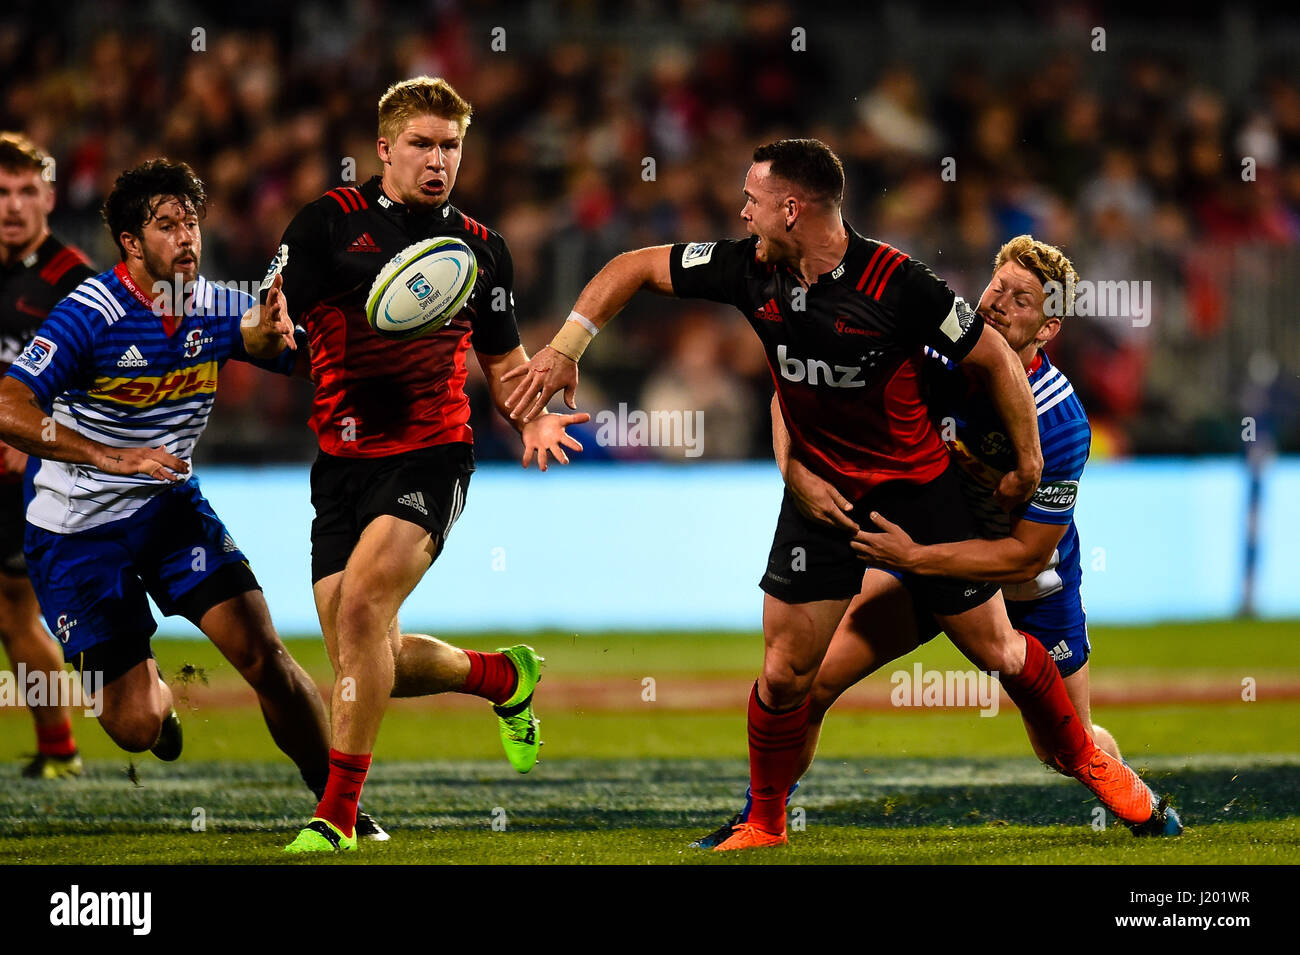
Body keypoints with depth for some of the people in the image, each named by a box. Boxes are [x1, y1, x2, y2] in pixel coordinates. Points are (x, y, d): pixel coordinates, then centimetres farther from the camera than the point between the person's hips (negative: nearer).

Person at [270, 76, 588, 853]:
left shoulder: (482, 249, 9)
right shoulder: (332, 221, 2)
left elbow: (504, 360, 19)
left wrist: (533, 418, -1)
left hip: (430, 456, -2)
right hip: (343, 461, 2)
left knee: (362, 602, -25)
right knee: (369, 662, 1)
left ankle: (339, 813, -19)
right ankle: (504, 678, 34)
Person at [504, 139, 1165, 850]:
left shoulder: (897, 283, -24)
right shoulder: (750, 269, -11)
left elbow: (993, 357, -13)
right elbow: (636, 268, 2)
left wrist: (1028, 463, -7)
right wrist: (564, 349, -6)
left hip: (917, 488, -3)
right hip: (819, 490, 3)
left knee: (996, 650, 5)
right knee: (783, 672, -3)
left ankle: (1083, 759, 30)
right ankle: (764, 823, 16)